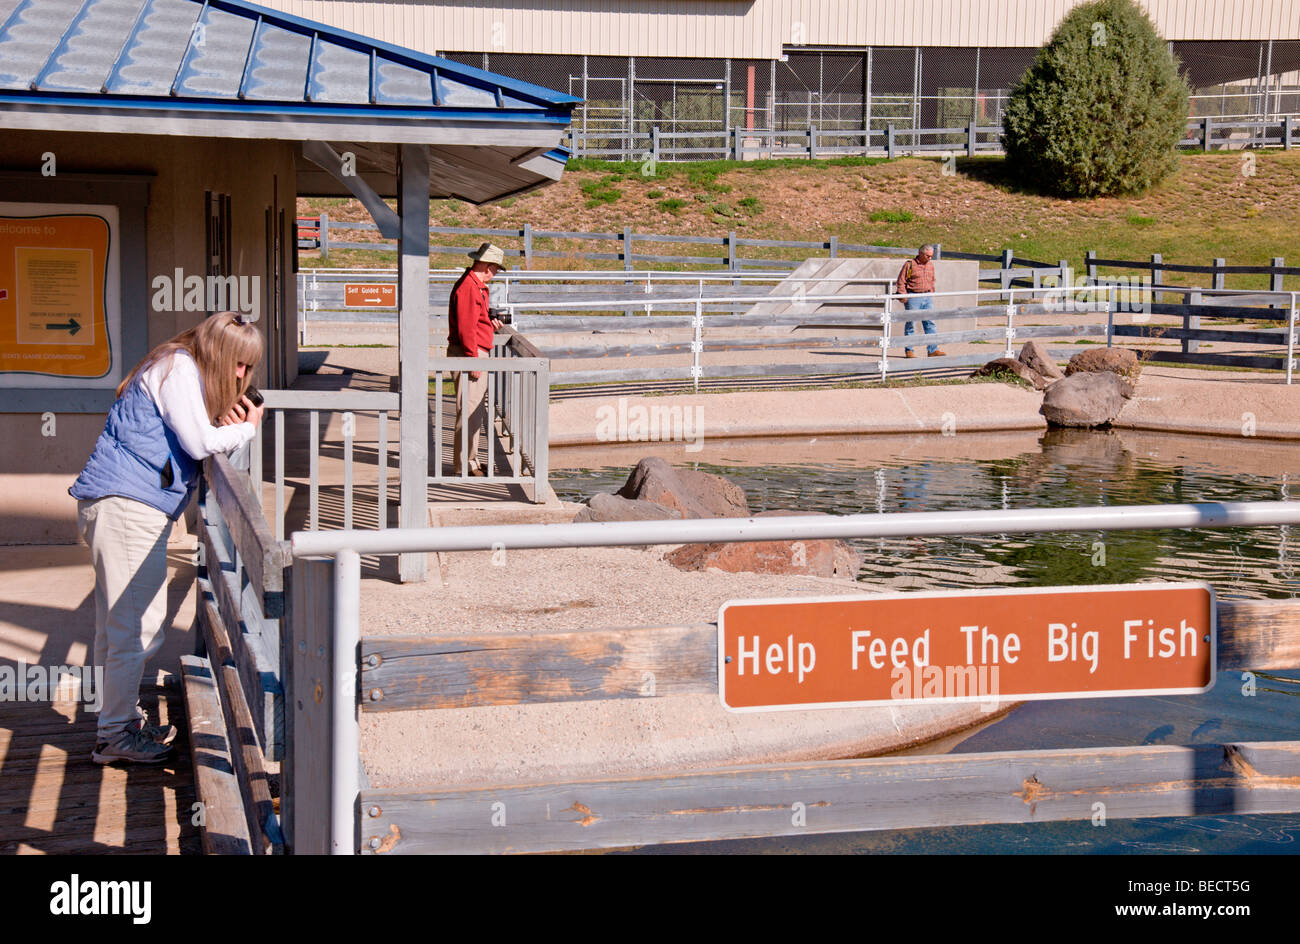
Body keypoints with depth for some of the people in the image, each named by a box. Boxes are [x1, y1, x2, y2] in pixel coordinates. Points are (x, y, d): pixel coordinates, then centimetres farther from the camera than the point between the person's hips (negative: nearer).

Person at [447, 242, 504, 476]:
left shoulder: (476, 286, 17)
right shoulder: (468, 287, -16)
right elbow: (465, 328, -22)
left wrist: (490, 323, 12)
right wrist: (473, 360, -22)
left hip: (478, 354, 11)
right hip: (469, 353, -11)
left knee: (477, 410, 16)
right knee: (468, 410, -9)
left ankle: (471, 460, 25)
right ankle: (464, 464, -6)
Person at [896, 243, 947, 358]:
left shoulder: (931, 265, 13)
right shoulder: (910, 264, -5)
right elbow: (901, 281, -5)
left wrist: (932, 294, 20)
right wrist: (903, 295, -11)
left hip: (927, 297, 5)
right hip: (913, 297, -5)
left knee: (930, 323, 2)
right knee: (910, 323, -1)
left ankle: (933, 350, 3)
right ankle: (909, 350, 6)